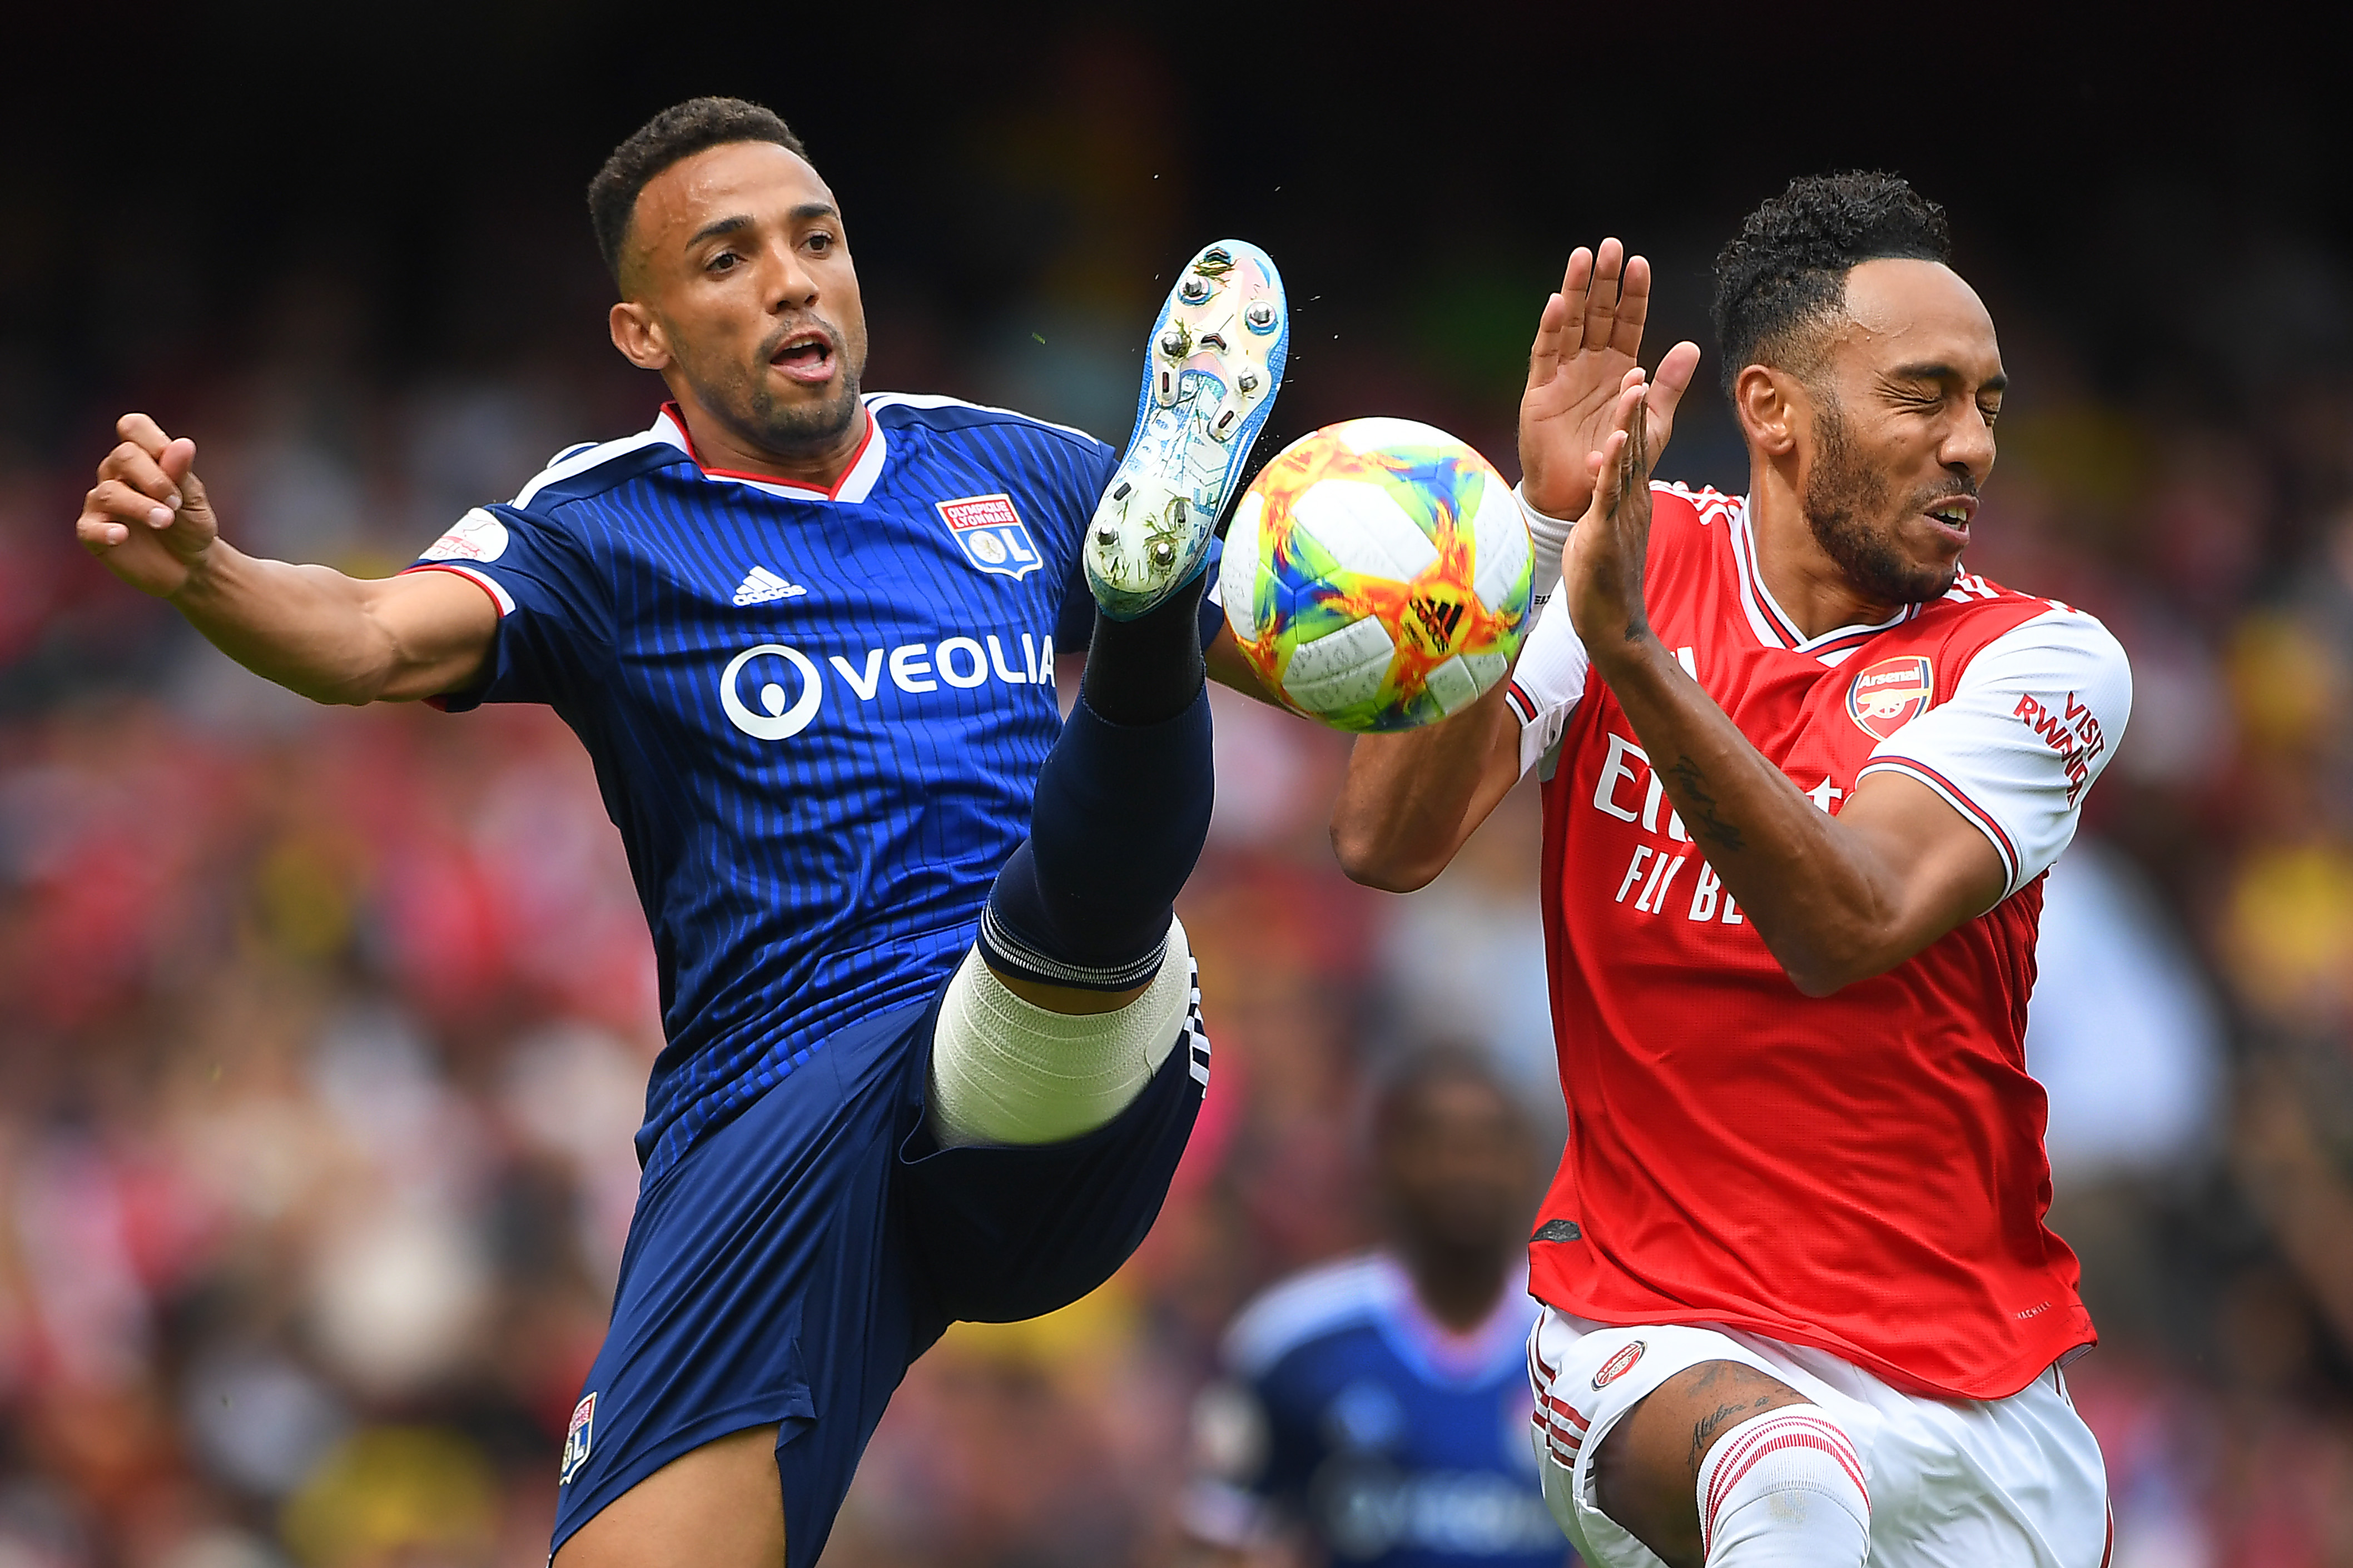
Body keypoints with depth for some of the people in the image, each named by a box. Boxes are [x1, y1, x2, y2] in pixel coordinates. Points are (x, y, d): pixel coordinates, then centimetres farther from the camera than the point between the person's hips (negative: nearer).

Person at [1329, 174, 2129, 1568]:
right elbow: (1388, 843, -9)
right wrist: (1539, 518, -16)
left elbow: (1850, 927, -20)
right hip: (1656, 1331, -2)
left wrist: (1627, 643, -29)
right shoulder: (1631, 554, 3)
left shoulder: (2043, 661, -2)